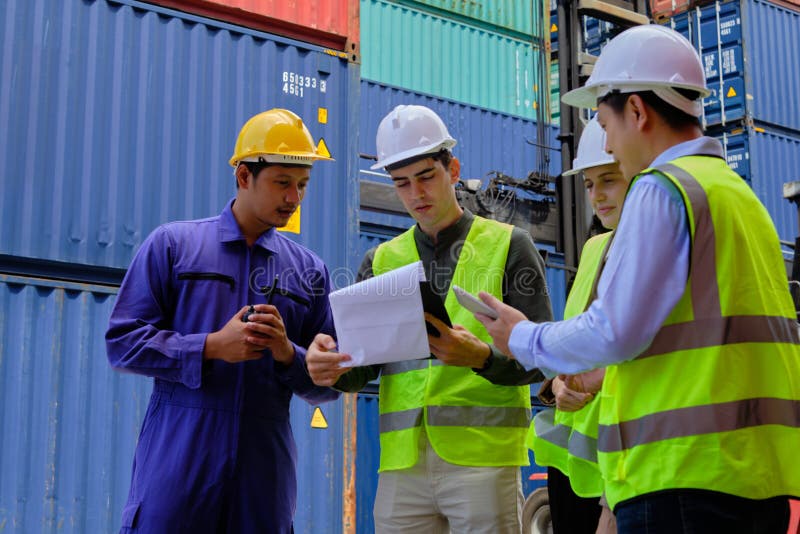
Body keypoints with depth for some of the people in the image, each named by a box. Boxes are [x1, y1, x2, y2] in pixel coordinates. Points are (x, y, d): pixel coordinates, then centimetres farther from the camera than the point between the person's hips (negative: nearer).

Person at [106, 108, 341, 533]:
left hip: (264, 471, 3)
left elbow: (328, 384, 11)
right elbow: (122, 342, -1)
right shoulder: (172, 244, 5)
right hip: (177, 463, -2)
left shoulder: (309, 270, 12)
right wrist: (211, 347, -12)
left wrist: (288, 353, -9)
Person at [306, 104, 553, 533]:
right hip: (403, 463, 3)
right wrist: (334, 367, -13)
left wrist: (482, 356, -22)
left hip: (483, 455, -3)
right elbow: (363, 365, 11)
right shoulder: (382, 260, 16)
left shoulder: (508, 246, 5)